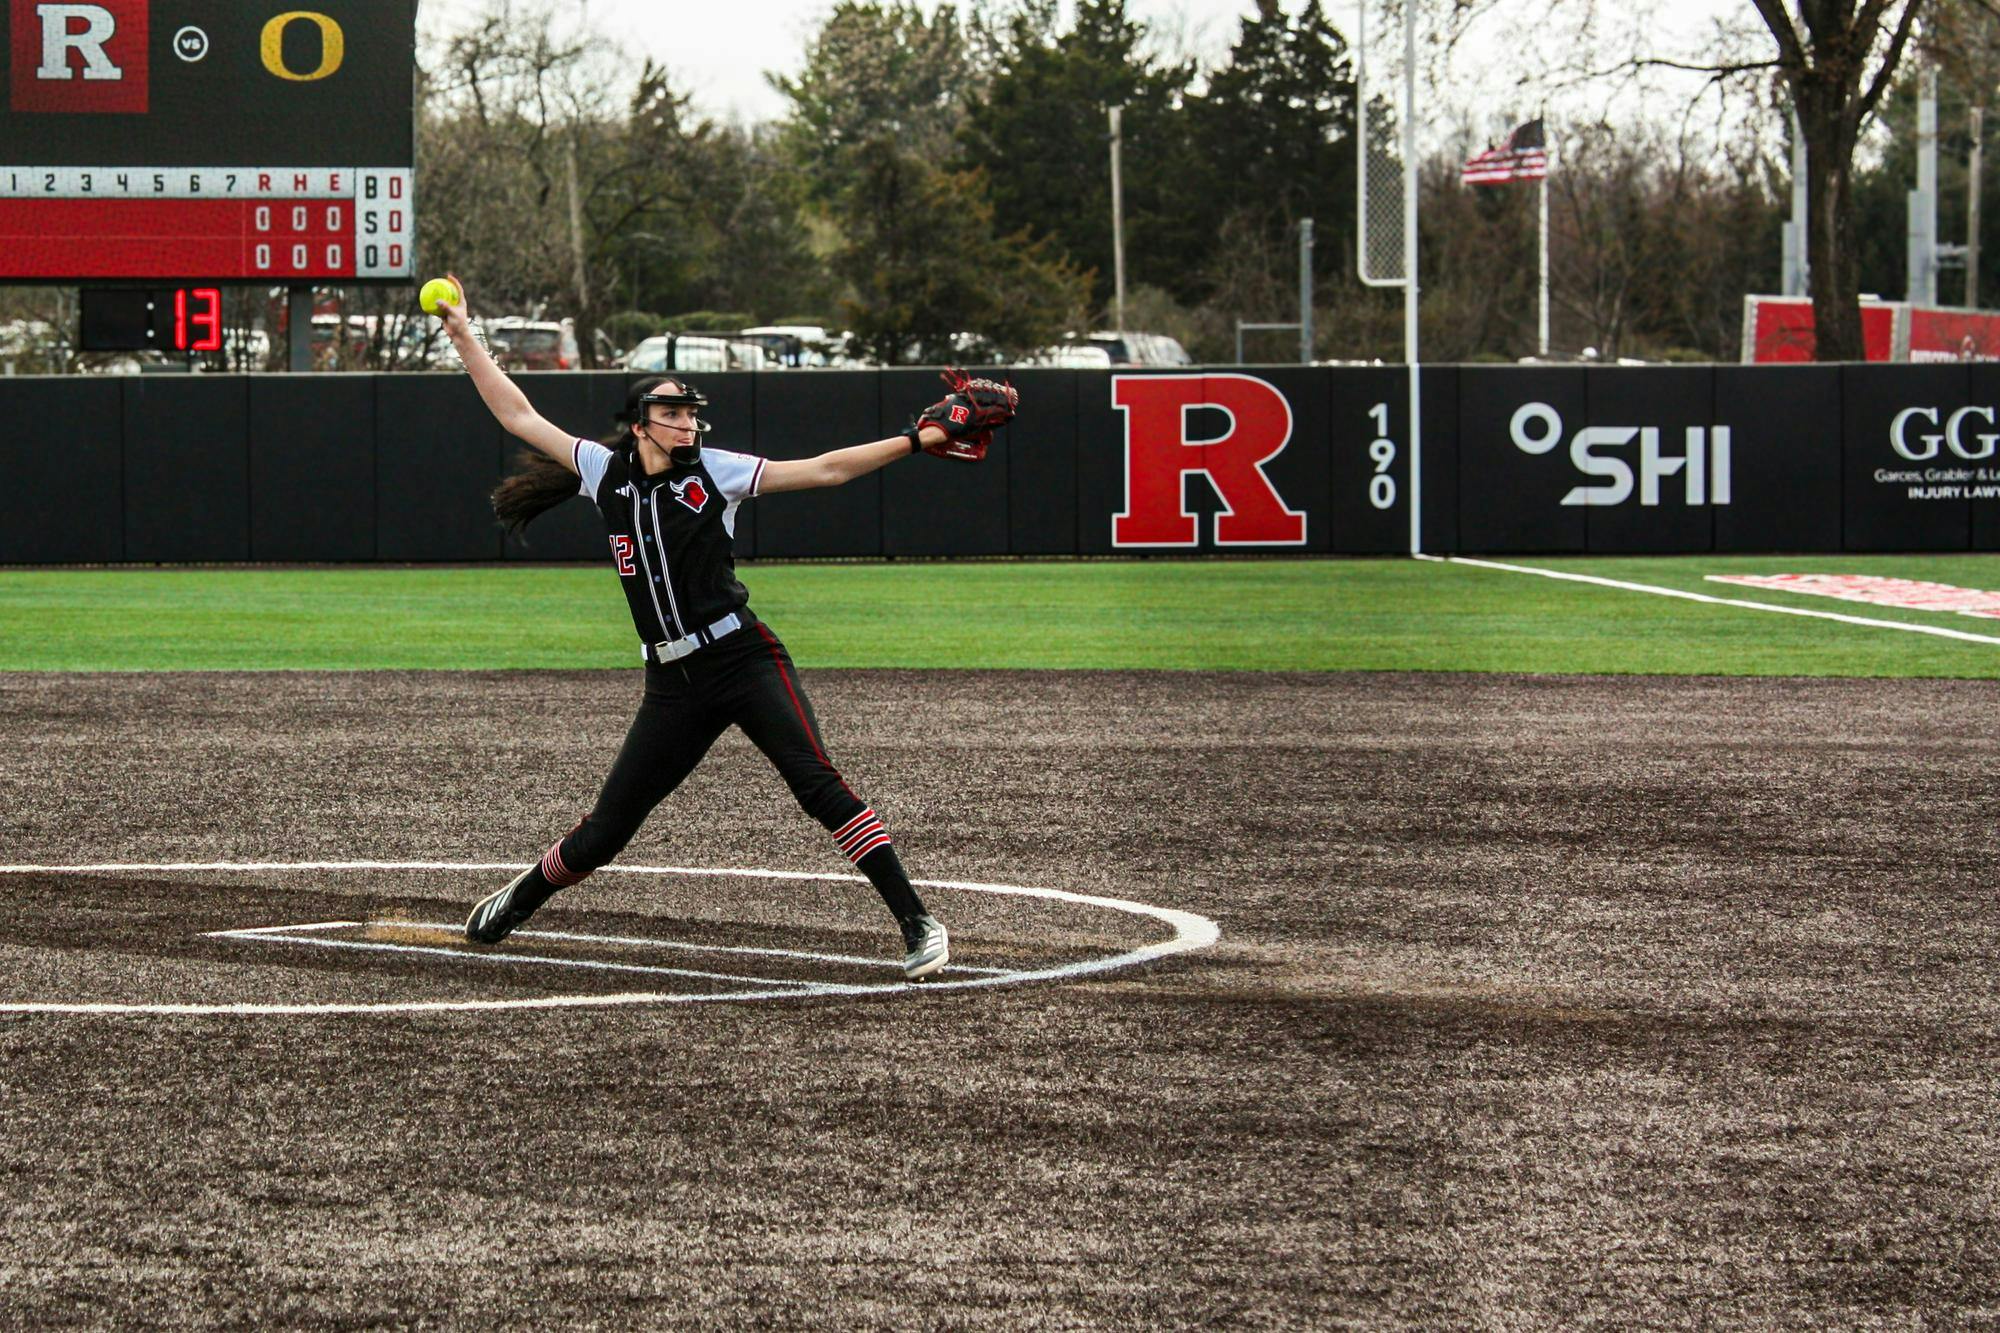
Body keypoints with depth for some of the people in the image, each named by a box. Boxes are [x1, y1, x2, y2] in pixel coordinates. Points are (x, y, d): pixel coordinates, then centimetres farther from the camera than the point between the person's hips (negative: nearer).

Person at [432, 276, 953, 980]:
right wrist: (463, 336, 11)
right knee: (607, 829, 7)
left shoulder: (713, 471, 3)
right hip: (673, 682, 3)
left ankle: (918, 922, -21)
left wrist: (913, 441, -10)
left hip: (745, 659, -3)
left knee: (817, 783, -20)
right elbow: (518, 415, 13)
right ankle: (519, 900, 35)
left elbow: (823, 470, -2)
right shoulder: (608, 472, 9)